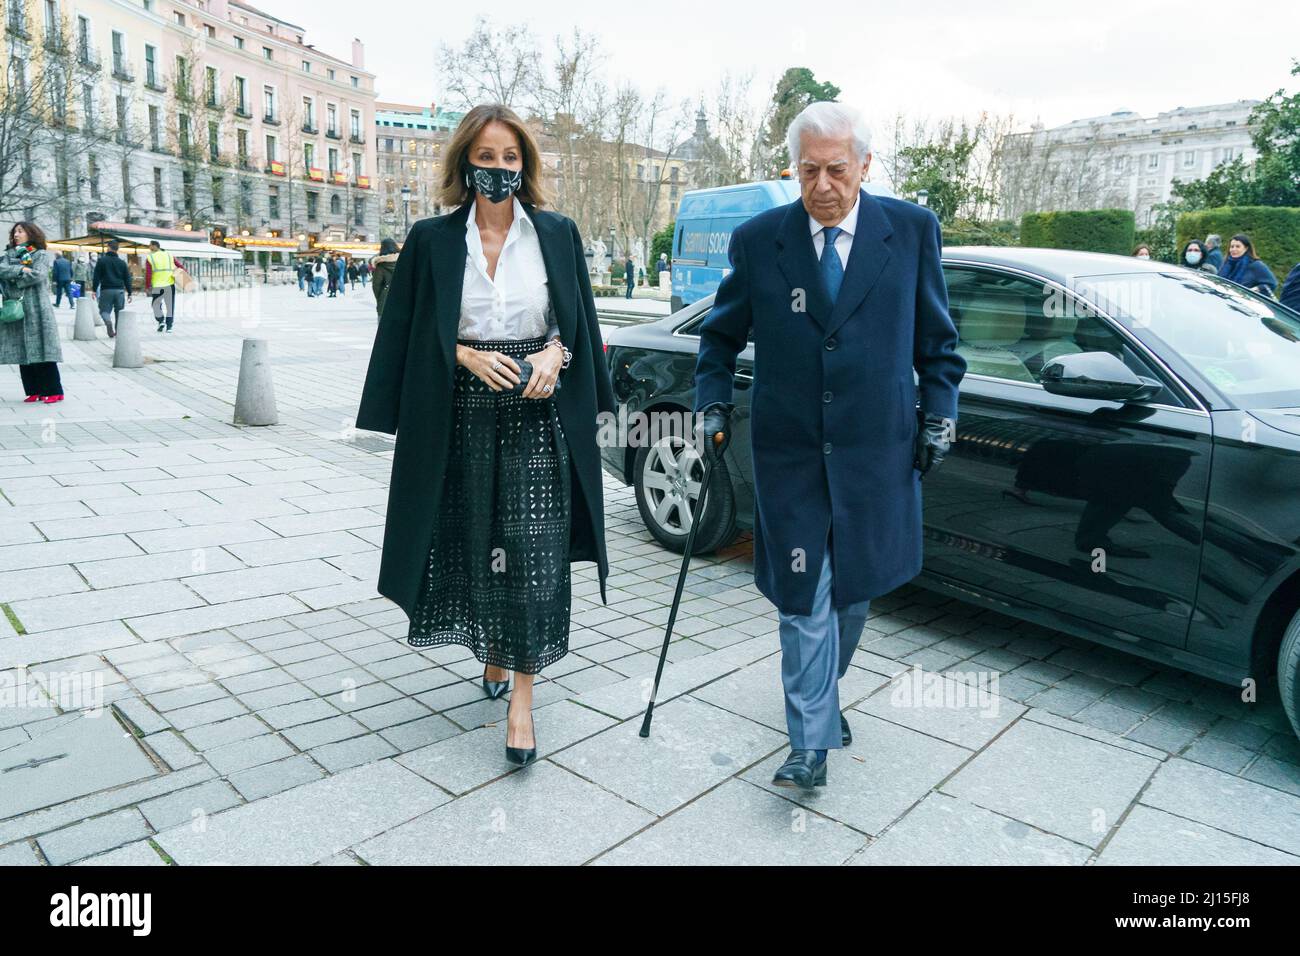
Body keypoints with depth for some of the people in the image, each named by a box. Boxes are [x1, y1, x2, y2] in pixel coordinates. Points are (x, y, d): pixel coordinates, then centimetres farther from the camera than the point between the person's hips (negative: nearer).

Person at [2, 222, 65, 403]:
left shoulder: (42, 255, 5)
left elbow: (38, 275, -11)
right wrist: (21, 269, -12)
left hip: (37, 309, -5)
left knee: (42, 350, -7)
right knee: (22, 352, 2)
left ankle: (53, 391, -4)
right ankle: (34, 391, 6)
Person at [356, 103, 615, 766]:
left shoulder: (557, 234, 5)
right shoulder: (432, 240, 3)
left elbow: (580, 323, 10)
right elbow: (407, 332, 3)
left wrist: (555, 353, -10)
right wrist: (469, 356, -11)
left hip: (538, 414, 0)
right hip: (462, 417, 1)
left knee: (533, 552, -5)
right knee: (473, 543, 10)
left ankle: (520, 693, 3)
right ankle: (493, 654, 35)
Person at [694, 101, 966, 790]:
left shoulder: (911, 230, 0)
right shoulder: (757, 240, -1)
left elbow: (936, 334, 9)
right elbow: (722, 333, 11)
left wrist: (939, 411, 3)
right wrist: (713, 402, 2)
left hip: (875, 448, 1)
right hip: (788, 450, -1)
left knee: (853, 591, 14)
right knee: (802, 600, 0)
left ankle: (822, 696, 41)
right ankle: (812, 744, 13)